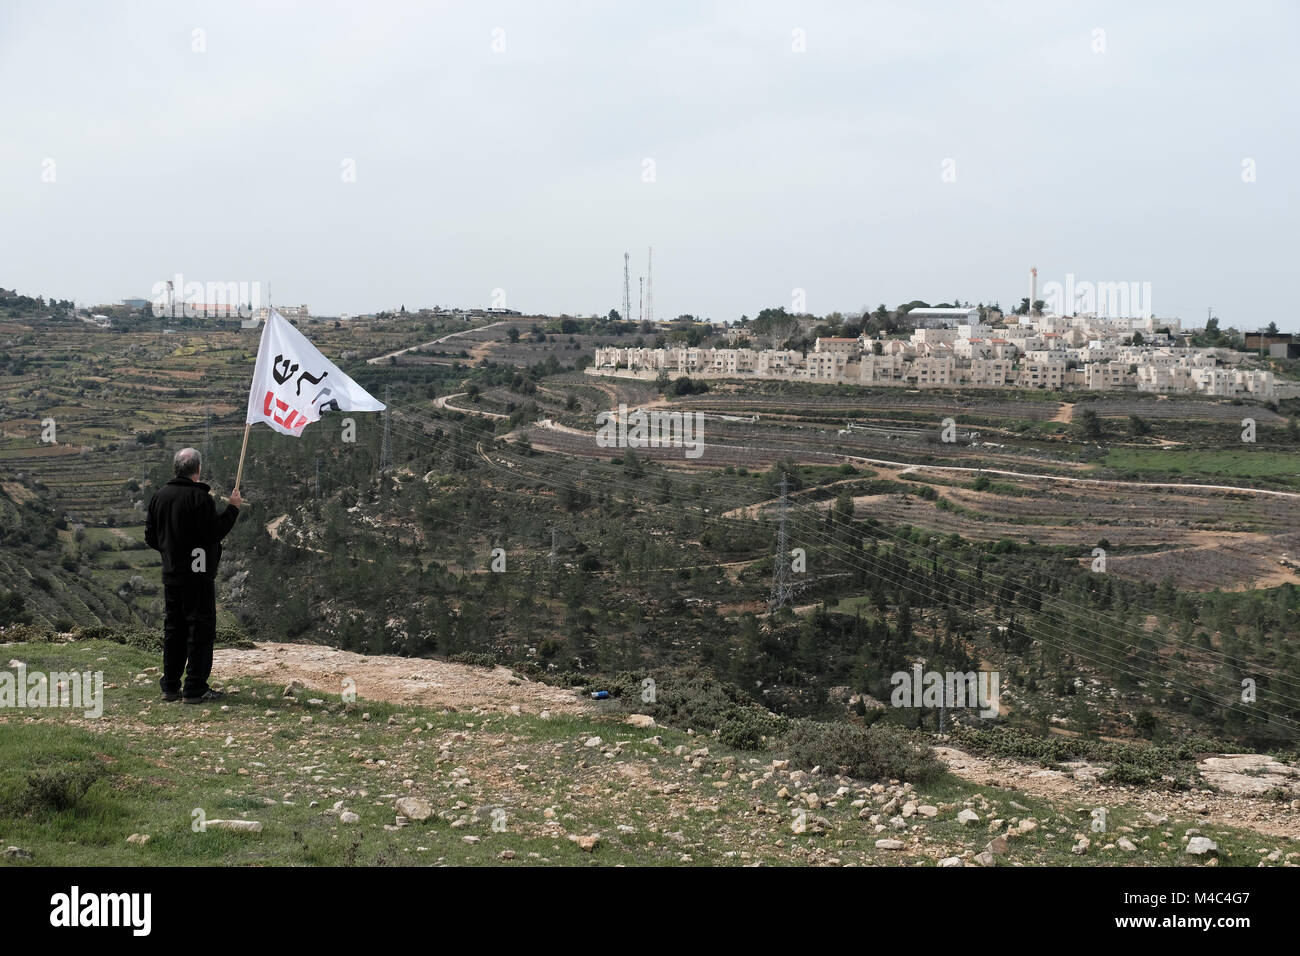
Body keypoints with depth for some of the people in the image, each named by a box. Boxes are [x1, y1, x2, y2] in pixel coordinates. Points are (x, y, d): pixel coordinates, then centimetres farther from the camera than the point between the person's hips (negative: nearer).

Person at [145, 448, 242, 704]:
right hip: (198, 575, -7)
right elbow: (216, 531, -18)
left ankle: (170, 687, 18)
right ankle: (195, 689, -3)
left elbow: (151, 536, 12)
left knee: (173, 629, 14)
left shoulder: (160, 496, 8)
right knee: (201, 628, -2)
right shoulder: (200, 498, -16)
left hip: (171, 575, 7)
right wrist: (233, 508, -6)